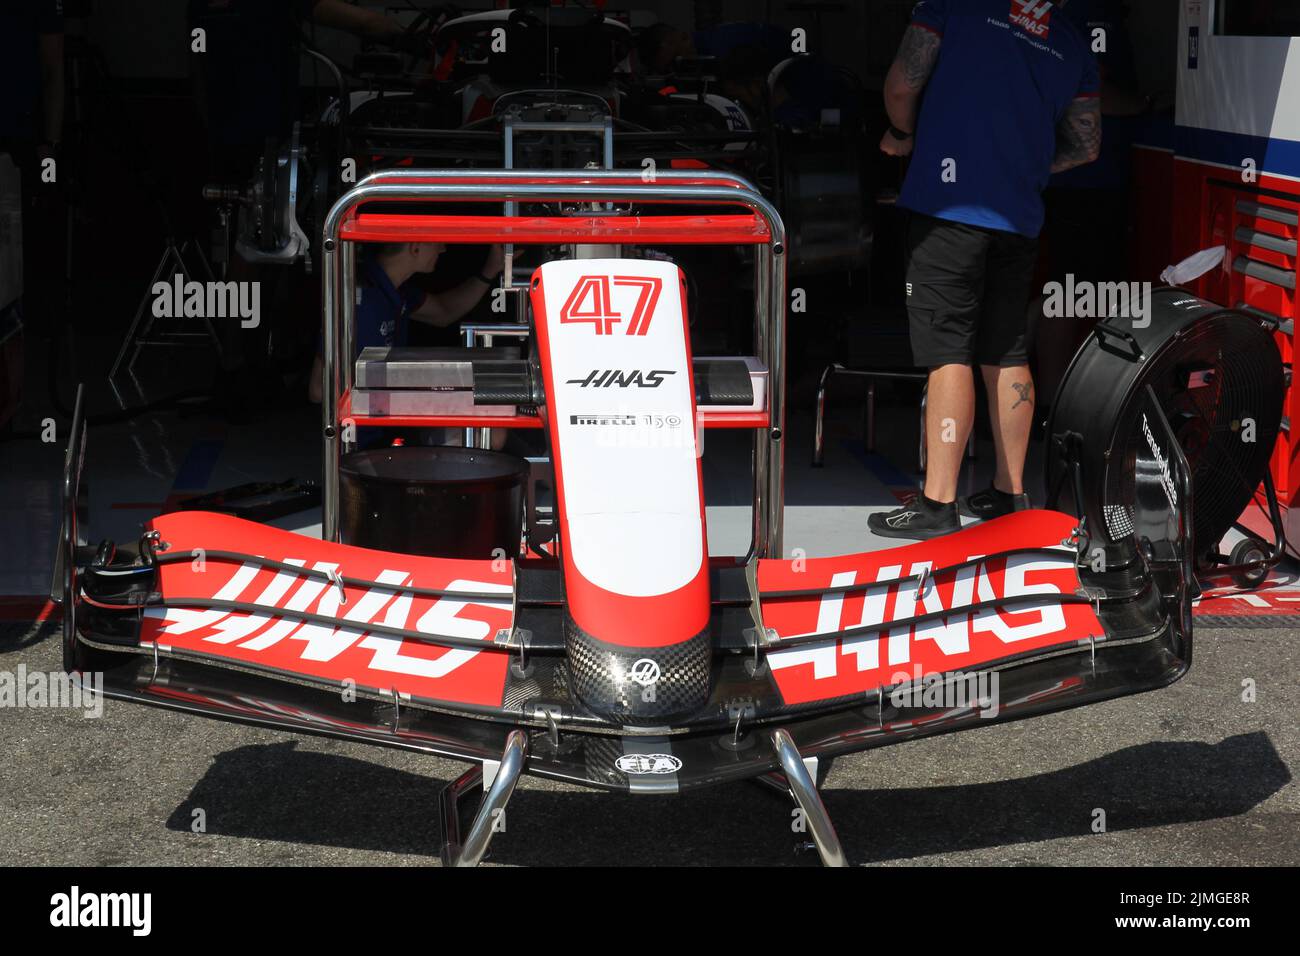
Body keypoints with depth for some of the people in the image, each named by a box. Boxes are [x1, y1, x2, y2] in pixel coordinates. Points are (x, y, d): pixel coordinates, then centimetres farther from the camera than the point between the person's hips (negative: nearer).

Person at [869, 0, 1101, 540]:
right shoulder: (1072, 45, 15)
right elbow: (1085, 147, 18)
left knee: (949, 354, -7)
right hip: (1019, 216, 5)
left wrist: (905, 136, 16)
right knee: (1007, 357, 13)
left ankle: (937, 504, -7)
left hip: (949, 202, -5)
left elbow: (901, 86, -4)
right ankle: (1009, 494, 19)